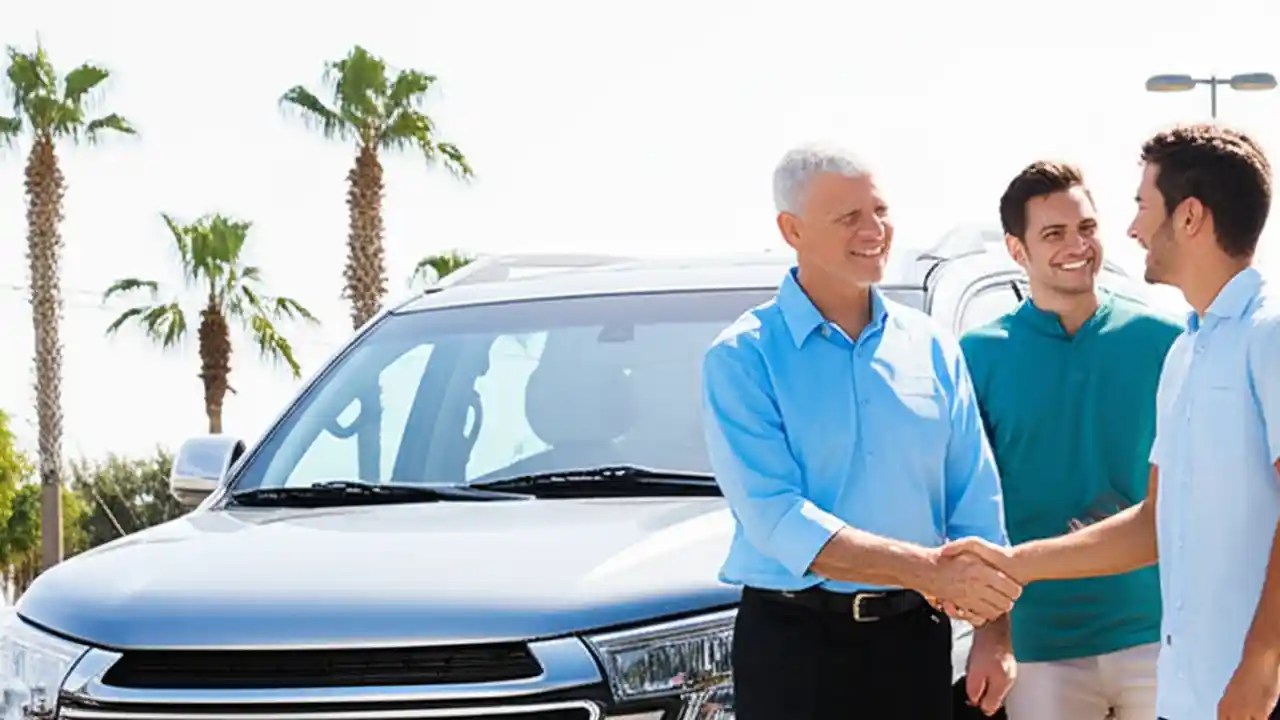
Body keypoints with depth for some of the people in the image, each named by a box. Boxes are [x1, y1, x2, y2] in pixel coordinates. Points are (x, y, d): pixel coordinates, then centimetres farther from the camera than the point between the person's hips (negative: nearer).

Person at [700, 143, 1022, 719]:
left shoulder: (933, 349, 8)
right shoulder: (742, 359, -7)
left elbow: (976, 501, 8)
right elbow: (776, 519, -18)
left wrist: (994, 632, -3)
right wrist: (931, 569, -25)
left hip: (913, 636, 4)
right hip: (793, 643, -4)